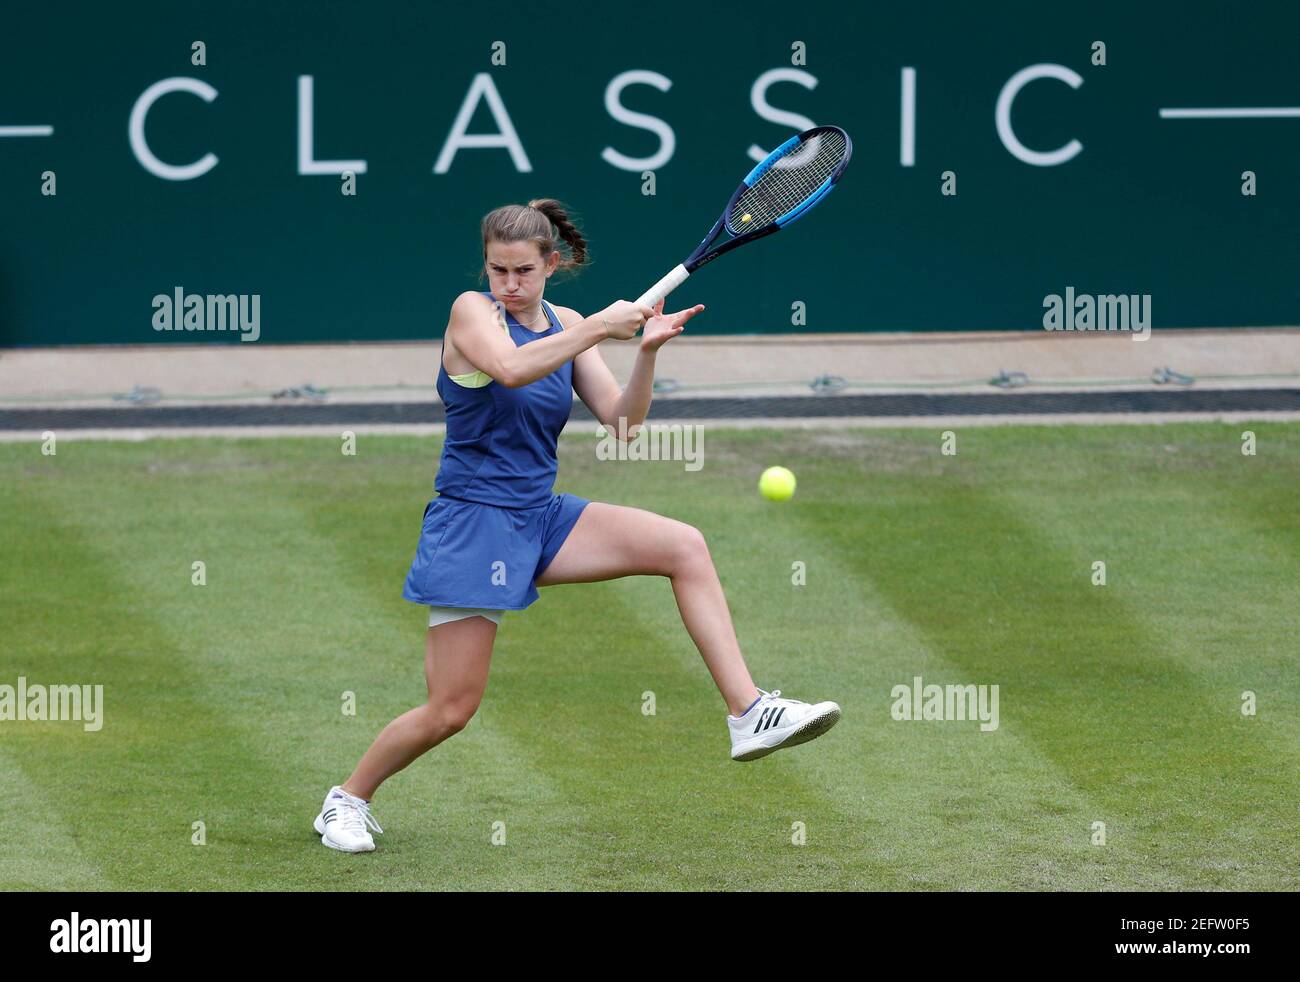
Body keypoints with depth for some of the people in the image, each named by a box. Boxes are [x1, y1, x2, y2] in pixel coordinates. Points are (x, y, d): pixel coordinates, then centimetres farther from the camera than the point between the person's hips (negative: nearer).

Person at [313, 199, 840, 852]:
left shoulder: (565, 327, 8)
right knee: (451, 710, -7)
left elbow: (622, 422, 4)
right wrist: (598, 330, -26)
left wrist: (647, 351, -12)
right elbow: (510, 367, -30)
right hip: (472, 522, -6)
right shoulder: (471, 310, -9)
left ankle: (748, 715, -13)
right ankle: (347, 799, 18)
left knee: (683, 546, -11)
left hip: (541, 517, 6)